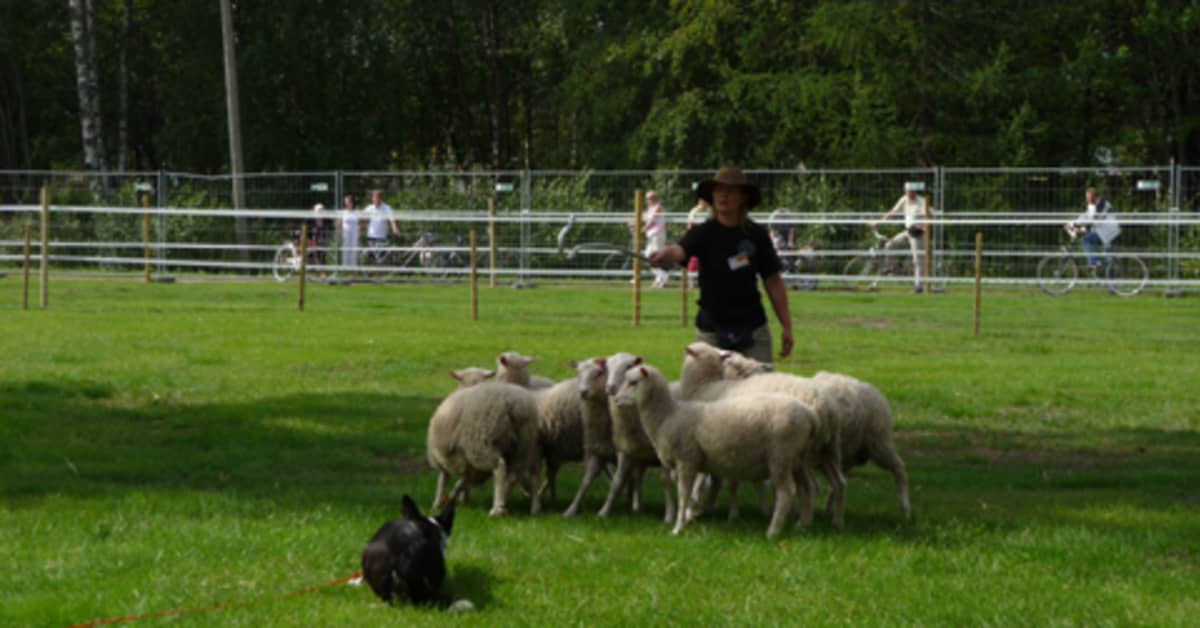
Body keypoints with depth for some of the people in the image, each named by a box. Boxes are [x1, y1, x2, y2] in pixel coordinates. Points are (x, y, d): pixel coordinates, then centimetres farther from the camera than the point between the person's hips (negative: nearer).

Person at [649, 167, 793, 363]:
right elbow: (680, 250, -24)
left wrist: (786, 326, 5)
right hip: (711, 330, -1)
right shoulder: (704, 233, -3)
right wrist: (664, 255, -49)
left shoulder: (756, 234, 1)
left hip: (753, 331, 1)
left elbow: (773, 282, 7)